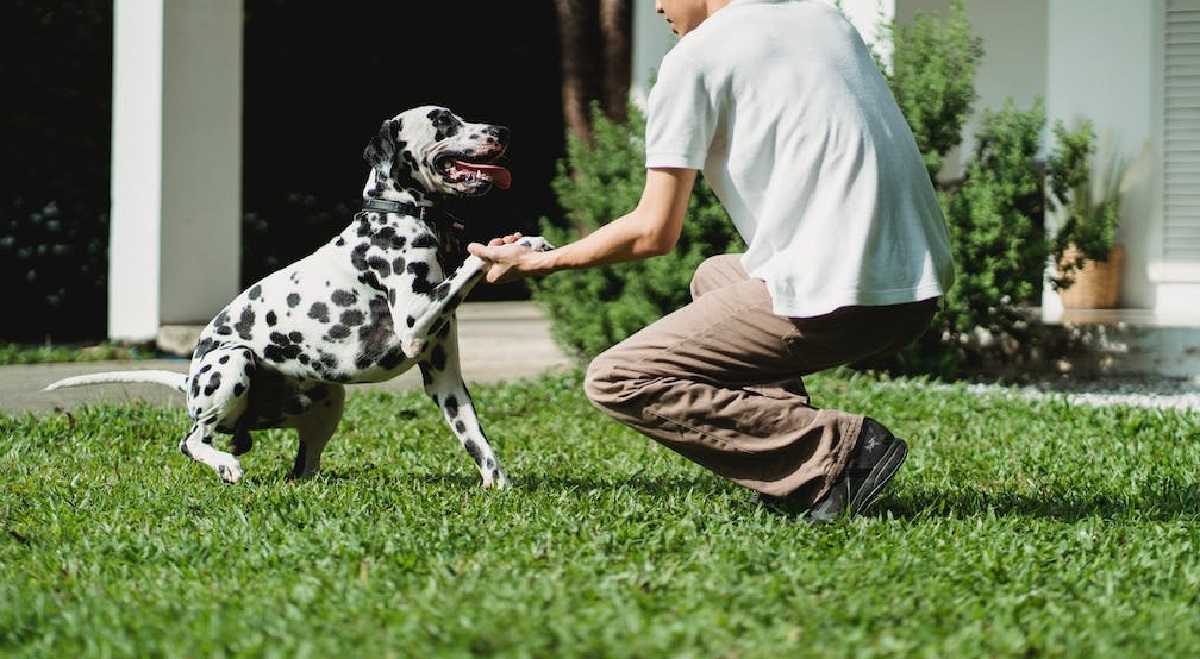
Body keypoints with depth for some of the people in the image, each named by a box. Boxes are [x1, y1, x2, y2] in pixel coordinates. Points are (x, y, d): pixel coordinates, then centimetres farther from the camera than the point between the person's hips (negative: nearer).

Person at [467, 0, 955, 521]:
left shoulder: (694, 59, -3)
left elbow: (654, 232, -4)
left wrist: (537, 262, 10)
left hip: (835, 300, -8)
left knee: (615, 382, -2)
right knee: (713, 277, 32)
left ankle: (834, 451, -9)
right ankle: (791, 437, 12)